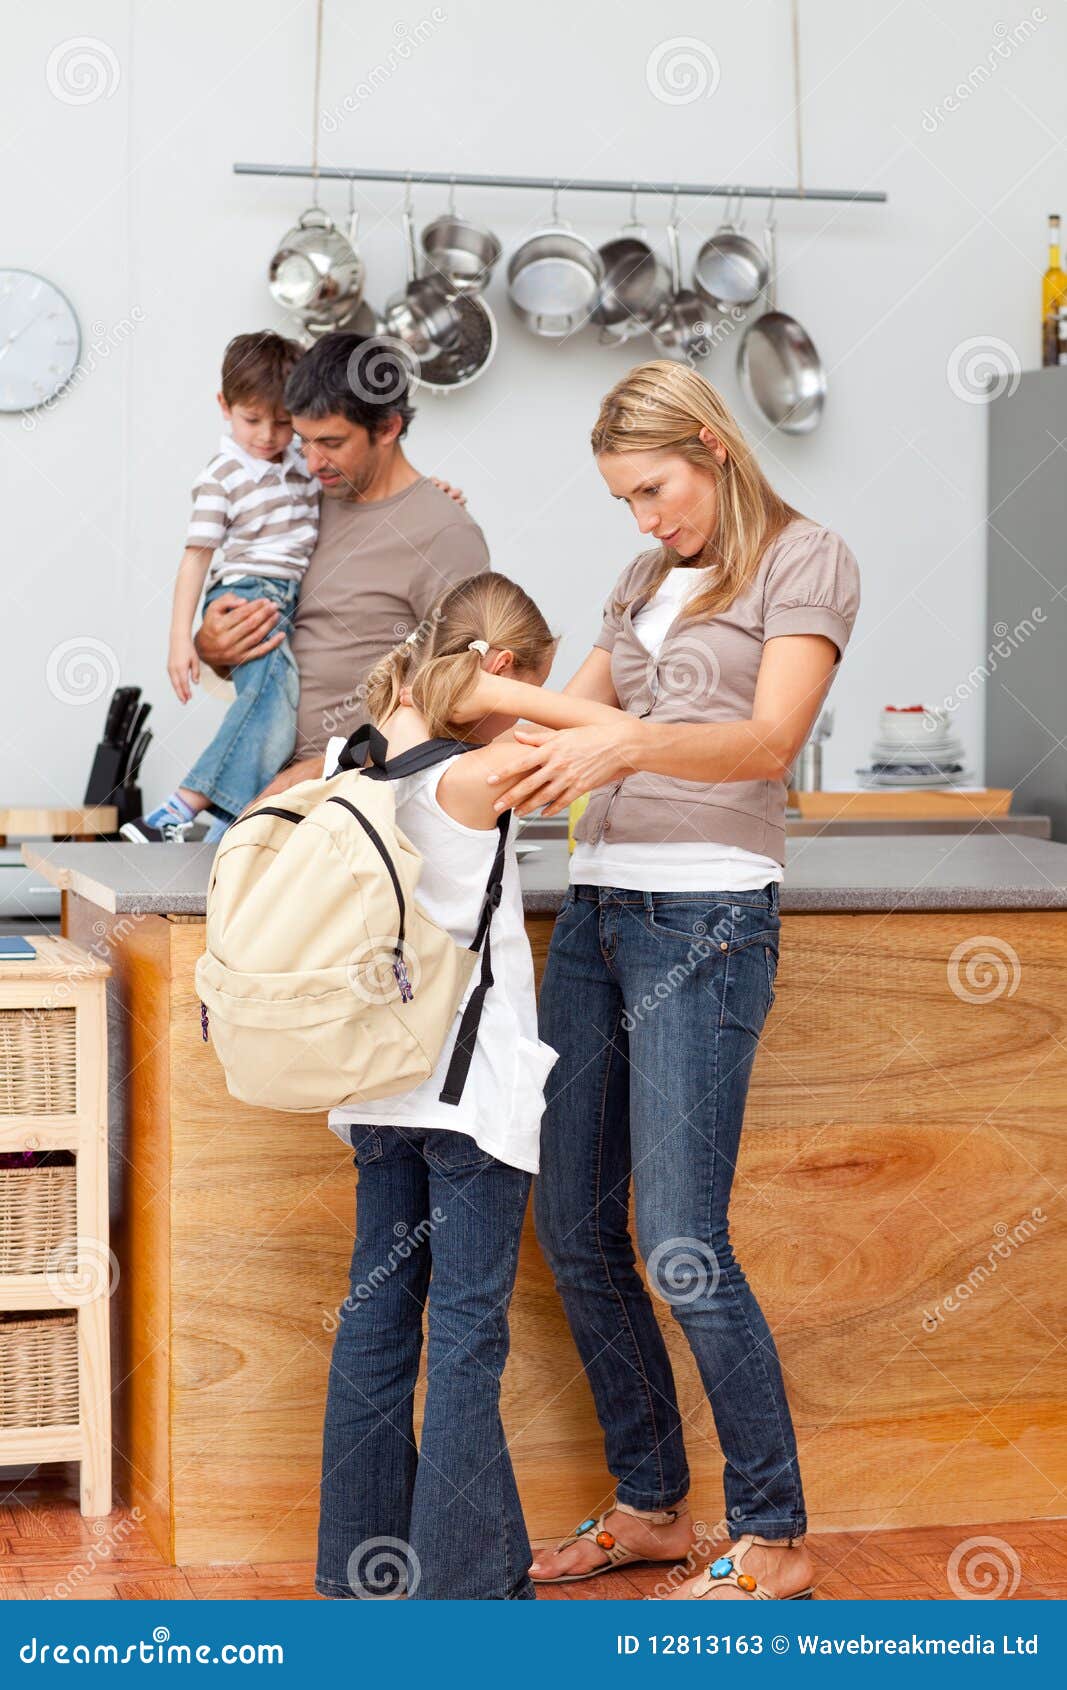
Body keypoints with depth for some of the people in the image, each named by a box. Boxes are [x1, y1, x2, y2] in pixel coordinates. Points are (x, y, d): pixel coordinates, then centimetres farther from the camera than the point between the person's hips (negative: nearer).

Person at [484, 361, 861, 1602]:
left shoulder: (805, 562, -1)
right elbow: (566, 716, 23)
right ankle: (650, 1505, 21)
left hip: (706, 916, -7)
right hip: (595, 908, 7)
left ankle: (771, 1538, 3)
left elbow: (769, 740, -15)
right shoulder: (644, 581, 20)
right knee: (574, 1228, 7)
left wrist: (629, 742, -31)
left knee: (679, 1245, -11)